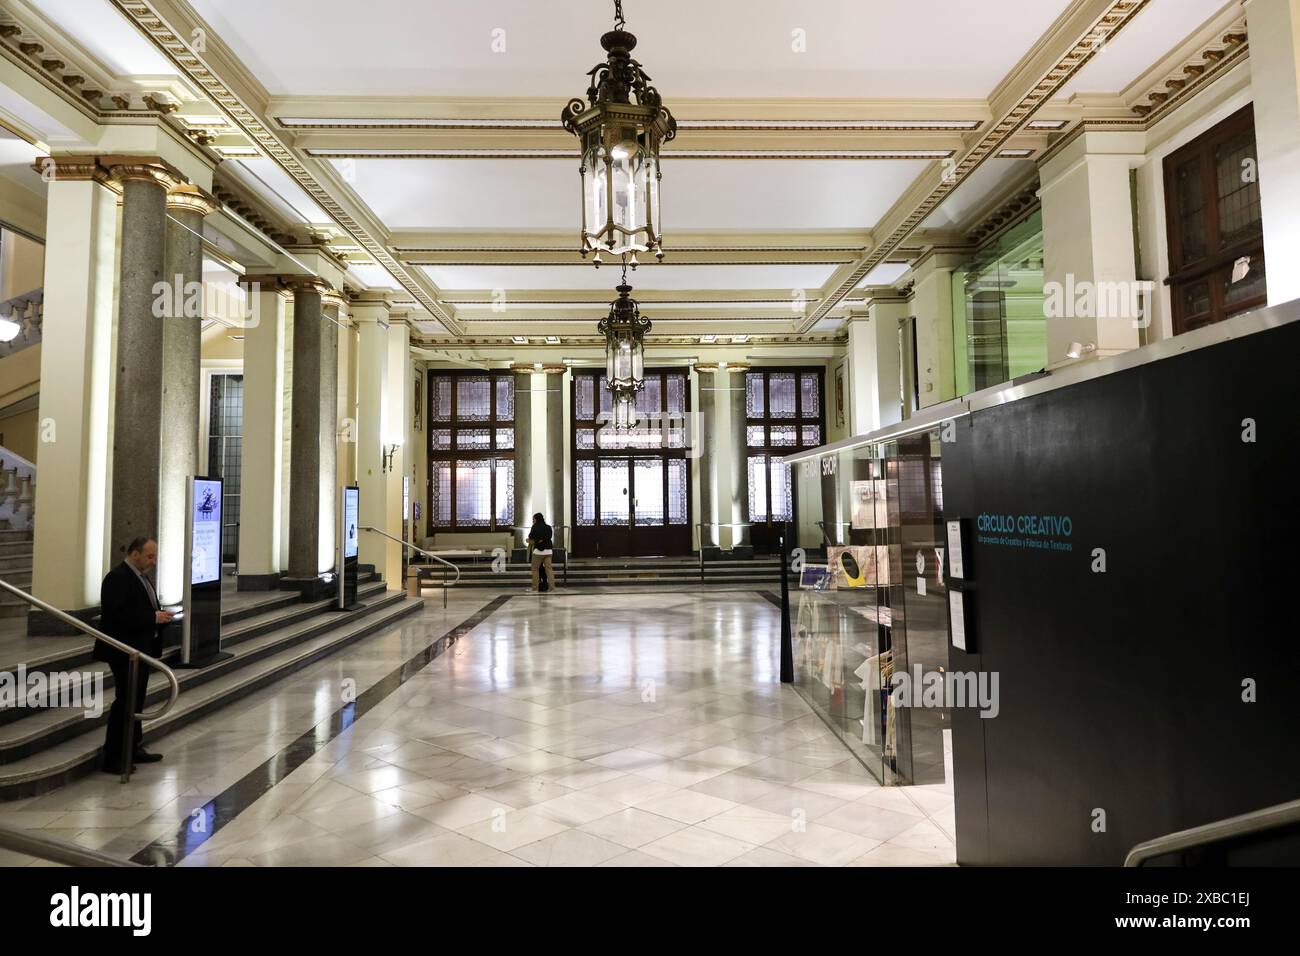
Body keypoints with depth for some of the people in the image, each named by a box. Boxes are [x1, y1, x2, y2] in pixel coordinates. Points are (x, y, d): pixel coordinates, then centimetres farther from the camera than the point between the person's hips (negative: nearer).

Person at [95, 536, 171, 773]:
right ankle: (113, 758, 3)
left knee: (136, 701, 16)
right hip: (124, 651, -10)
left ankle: (134, 748, 26)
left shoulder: (140, 576, 14)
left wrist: (160, 614, 2)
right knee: (125, 701, -5)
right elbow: (119, 614, -25)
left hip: (140, 650, 10)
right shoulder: (117, 577, -16)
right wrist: (153, 617, -24)